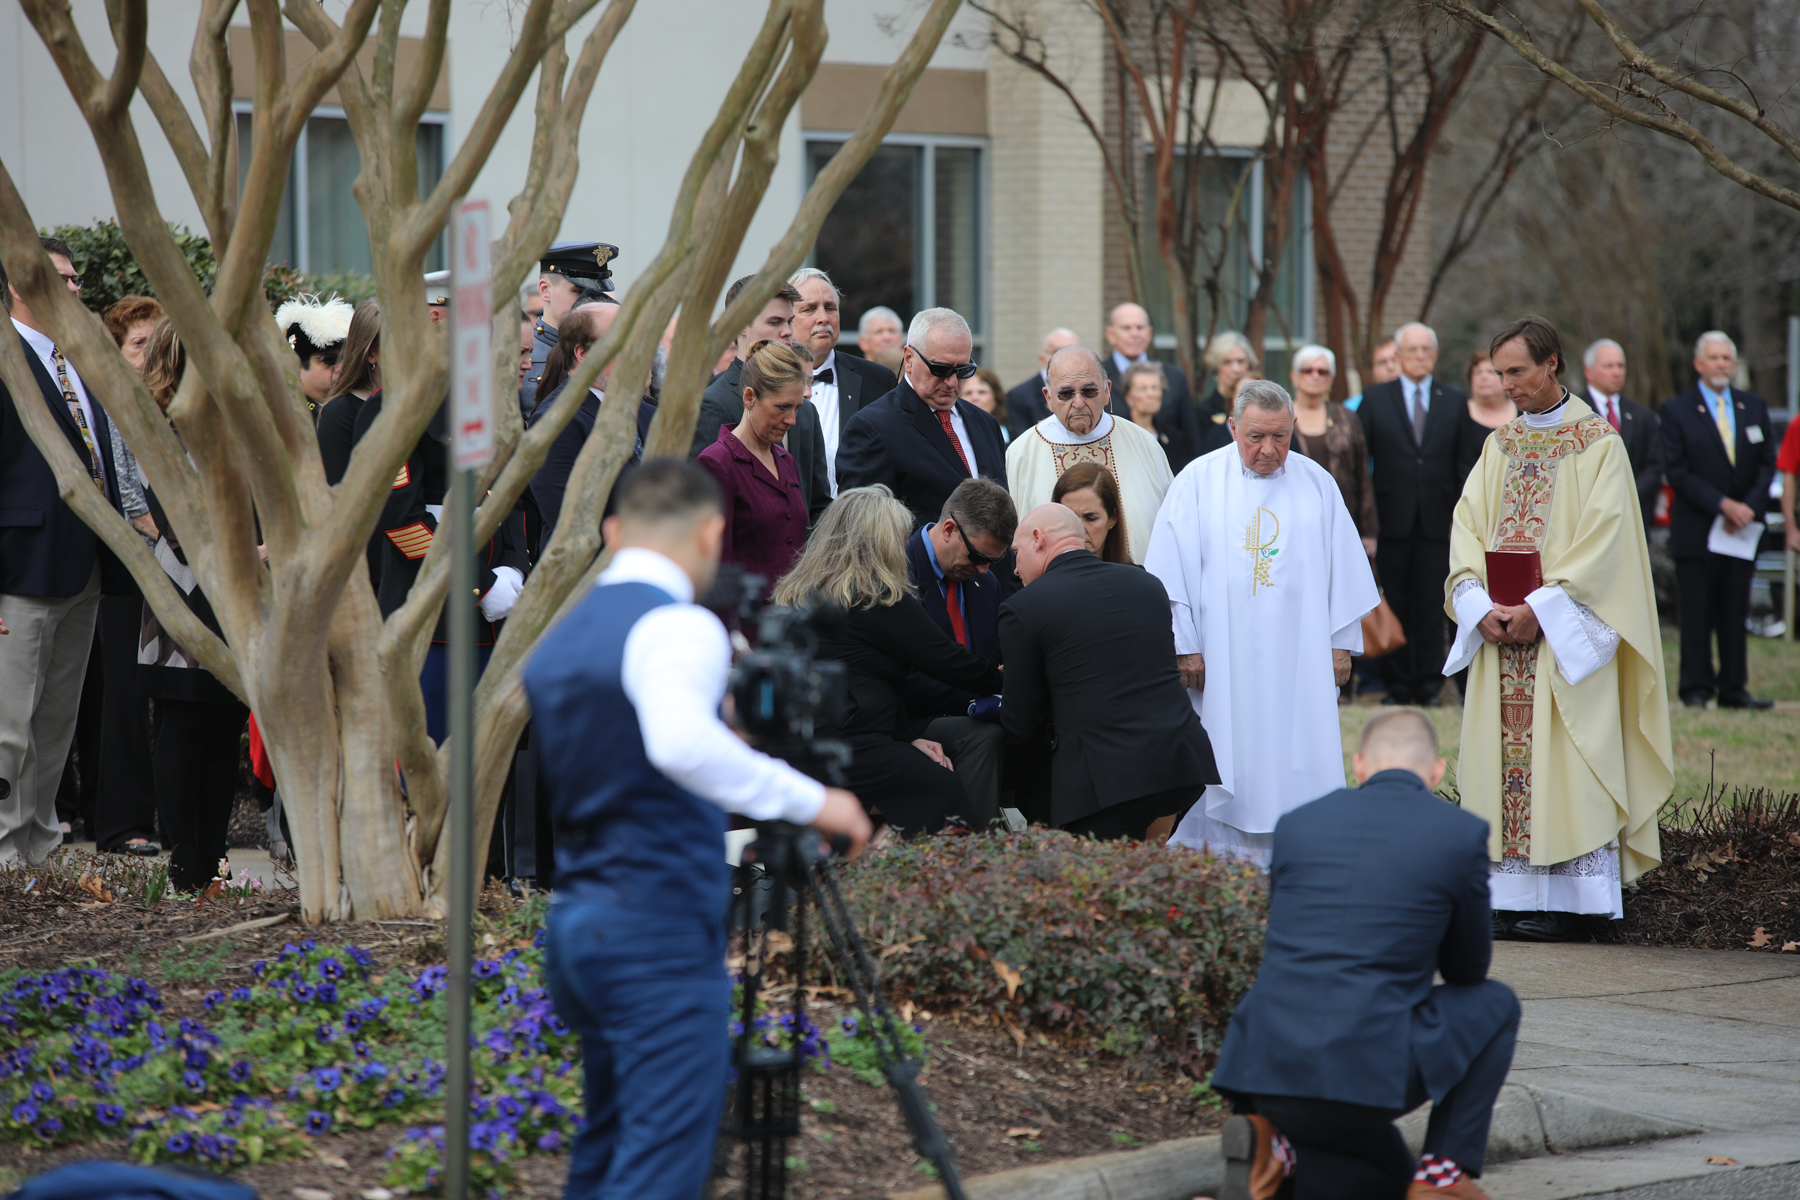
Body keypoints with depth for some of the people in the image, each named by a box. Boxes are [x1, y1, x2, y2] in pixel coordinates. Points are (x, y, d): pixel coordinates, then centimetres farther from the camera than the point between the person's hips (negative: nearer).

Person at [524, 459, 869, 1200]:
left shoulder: (556, 644, 16)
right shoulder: (677, 628, -13)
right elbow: (680, 743, -33)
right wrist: (807, 799, -26)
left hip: (576, 923, 9)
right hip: (661, 931, -9)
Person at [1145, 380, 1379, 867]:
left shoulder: (1317, 485, 7)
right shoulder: (1198, 482, 0)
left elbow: (1343, 568, 10)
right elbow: (1171, 570, -1)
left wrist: (1342, 643, 6)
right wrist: (1184, 645, -6)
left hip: (1298, 659, 2)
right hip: (1221, 660, -2)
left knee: (1297, 768, -1)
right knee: (1221, 772, -3)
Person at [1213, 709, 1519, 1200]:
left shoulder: (1296, 823, 14)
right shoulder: (1462, 833, 2)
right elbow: (1468, 968, 15)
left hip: (1268, 1068, 5)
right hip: (1369, 1069, -5)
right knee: (1496, 1005, 23)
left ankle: (1271, 1141, 0)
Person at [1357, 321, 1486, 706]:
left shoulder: (1455, 402, 10)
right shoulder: (1375, 400, 6)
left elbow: (1467, 464, 9)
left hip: (1437, 521, 1)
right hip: (1392, 519, -1)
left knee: (1432, 606, 0)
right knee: (1394, 606, 2)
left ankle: (1429, 685, 5)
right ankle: (1397, 685, 8)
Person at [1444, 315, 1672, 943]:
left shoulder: (1599, 443, -3)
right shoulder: (1500, 445, 14)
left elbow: (1603, 538, -12)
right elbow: (1467, 527, 7)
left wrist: (1541, 606, -18)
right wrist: (1480, 606, -9)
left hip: (1563, 635, -5)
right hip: (1499, 630, 5)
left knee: (1559, 764, -7)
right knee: (1501, 762, 2)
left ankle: (1557, 902, -6)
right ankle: (1506, 897, 3)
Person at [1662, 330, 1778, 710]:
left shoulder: (1754, 408, 12)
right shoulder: (1677, 412, -1)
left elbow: (1767, 464, 9)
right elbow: (1678, 471, -7)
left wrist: (1750, 507, -8)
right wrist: (1723, 505, -15)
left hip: (1742, 528, 3)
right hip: (1696, 531, -3)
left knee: (1735, 613, 4)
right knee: (1697, 615, -3)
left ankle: (1733, 689, 8)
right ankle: (1696, 689, 3)